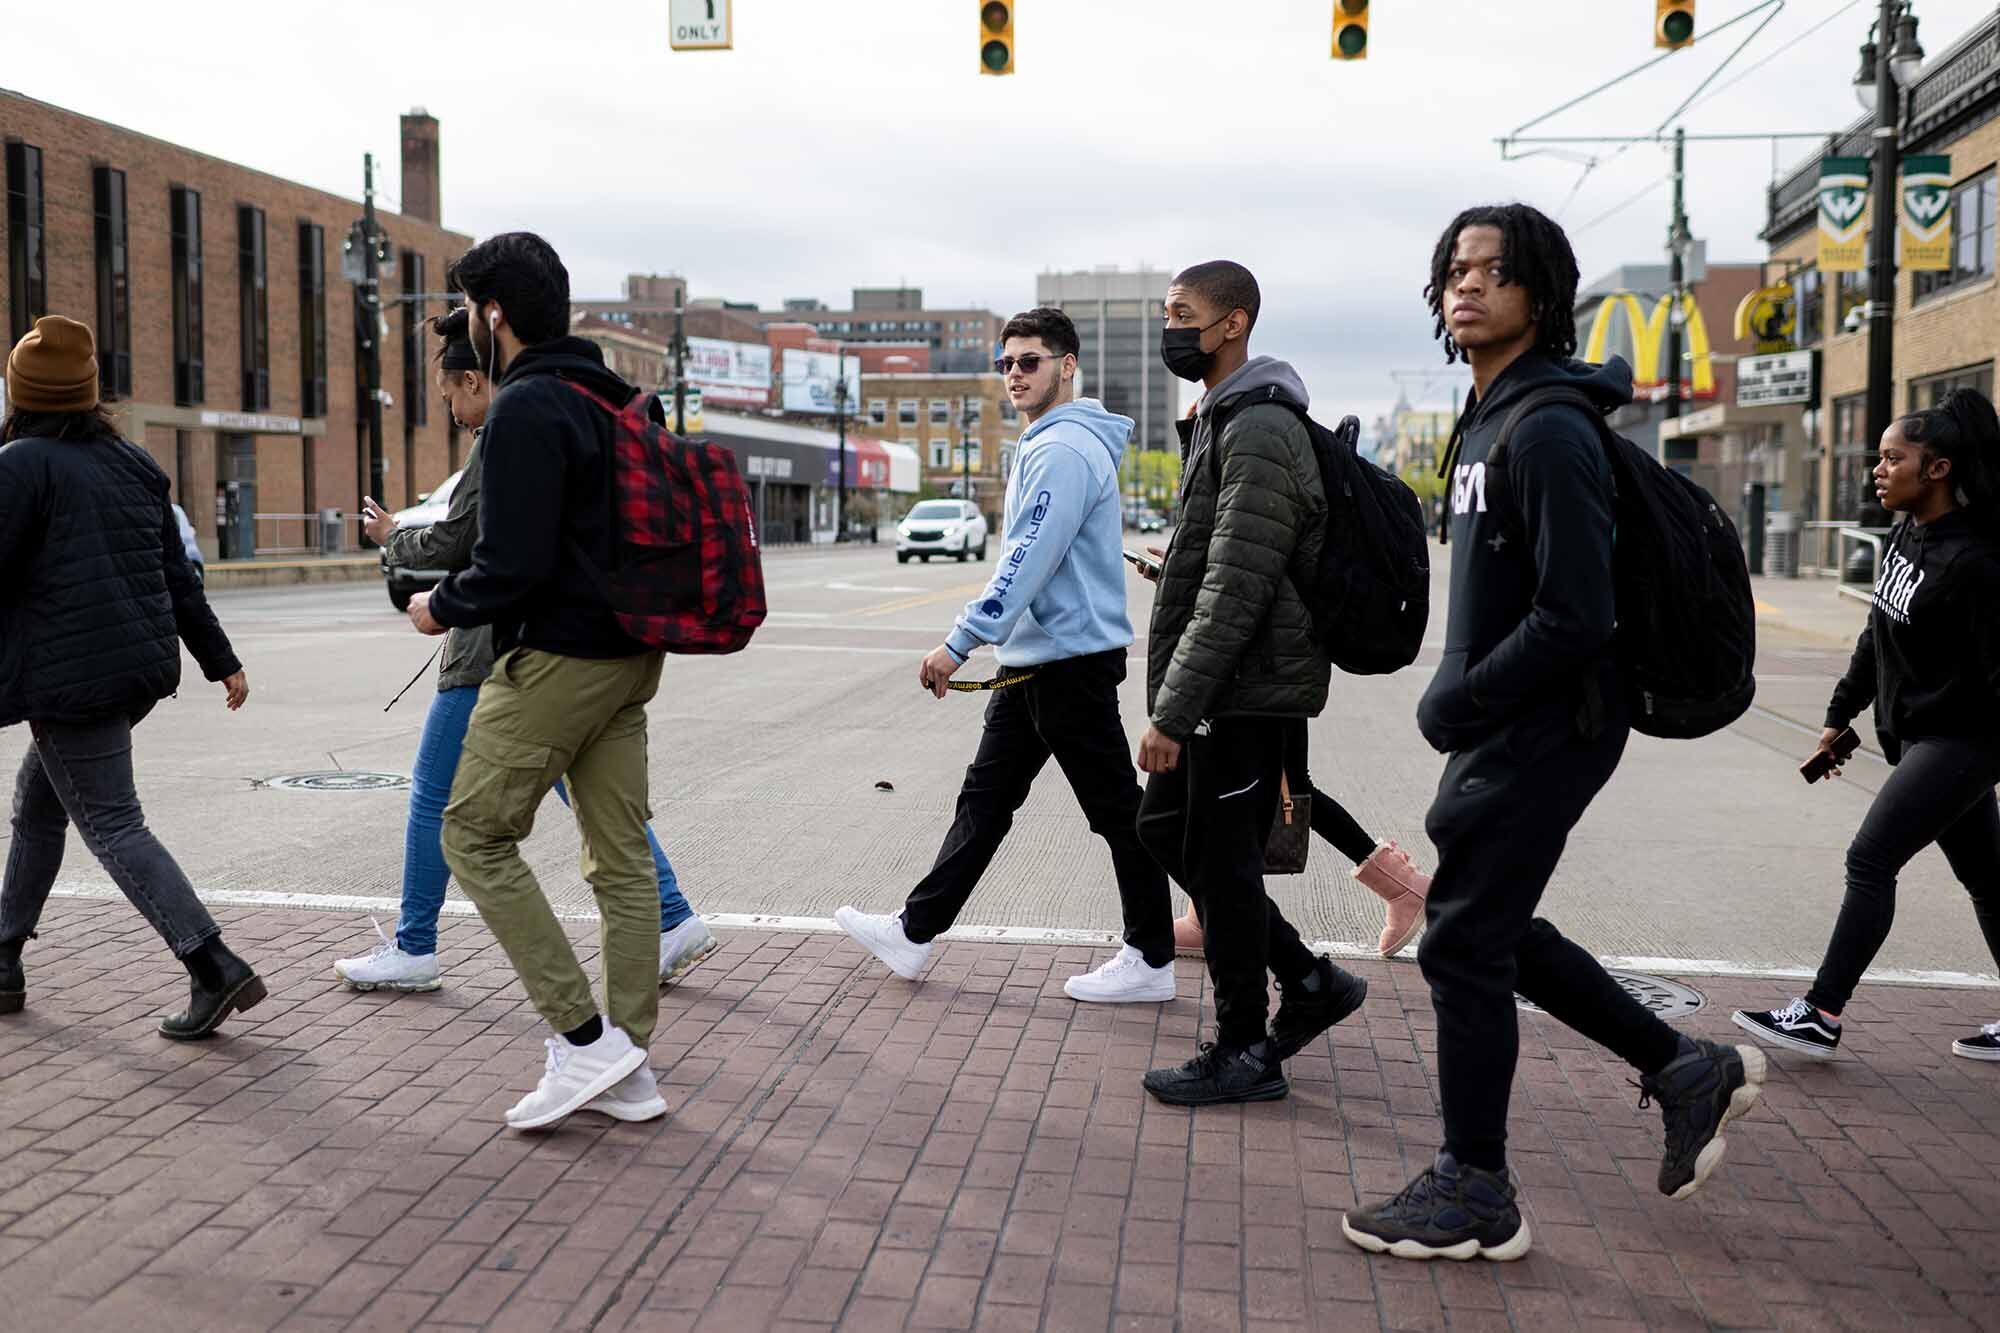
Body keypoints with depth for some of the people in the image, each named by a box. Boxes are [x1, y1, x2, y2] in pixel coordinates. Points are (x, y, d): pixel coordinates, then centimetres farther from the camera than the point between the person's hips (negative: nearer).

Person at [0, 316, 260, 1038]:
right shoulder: (132, 462, 11)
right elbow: (178, 575, 13)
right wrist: (221, 660, 16)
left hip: (70, 676, -8)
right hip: (142, 664, 8)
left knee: (112, 826, -6)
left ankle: (216, 970, -14)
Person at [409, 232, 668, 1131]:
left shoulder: (526, 410, -15)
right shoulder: (617, 399, 14)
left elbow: (512, 566, -21)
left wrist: (442, 608, -3)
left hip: (557, 658, -9)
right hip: (630, 657, 9)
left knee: (475, 836, 3)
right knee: (620, 856, 10)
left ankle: (583, 1039, -1)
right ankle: (627, 1069, 16)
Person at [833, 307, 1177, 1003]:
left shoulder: (1065, 448, -17)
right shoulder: (1045, 443, 16)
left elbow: (1028, 560, -25)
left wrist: (960, 643, -26)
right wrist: (985, 635, 22)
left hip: (1071, 658, -11)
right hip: (1035, 659, 11)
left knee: (1115, 809, 0)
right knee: (984, 800, 13)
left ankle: (1151, 960, 10)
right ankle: (915, 932, 20)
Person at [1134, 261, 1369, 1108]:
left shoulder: (1259, 434, -18)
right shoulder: (1222, 422, 15)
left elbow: (1234, 593, -24)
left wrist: (1172, 713, -24)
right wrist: (1174, 701, 22)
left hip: (1248, 689, -10)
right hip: (1227, 689, 10)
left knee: (1221, 862, -1)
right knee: (1165, 830, 16)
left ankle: (1245, 1052, 14)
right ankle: (1309, 981, 24)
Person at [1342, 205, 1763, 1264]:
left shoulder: (1547, 433, -19)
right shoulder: (1487, 420, 12)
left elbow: (1575, 619, -25)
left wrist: (1457, 703, -16)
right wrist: (1460, 697, 9)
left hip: (1545, 729, -10)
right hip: (1504, 727, 10)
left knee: (1463, 946, -2)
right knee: (1494, 930, 17)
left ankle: (1474, 1199, 12)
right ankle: (1686, 1069, 30)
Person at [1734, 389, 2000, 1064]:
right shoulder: (1906, 535, 6)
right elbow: (1877, 635, 16)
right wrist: (1841, 714, 19)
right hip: (1915, 735, 9)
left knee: (1870, 861, -9)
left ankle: (1821, 1015, -2)